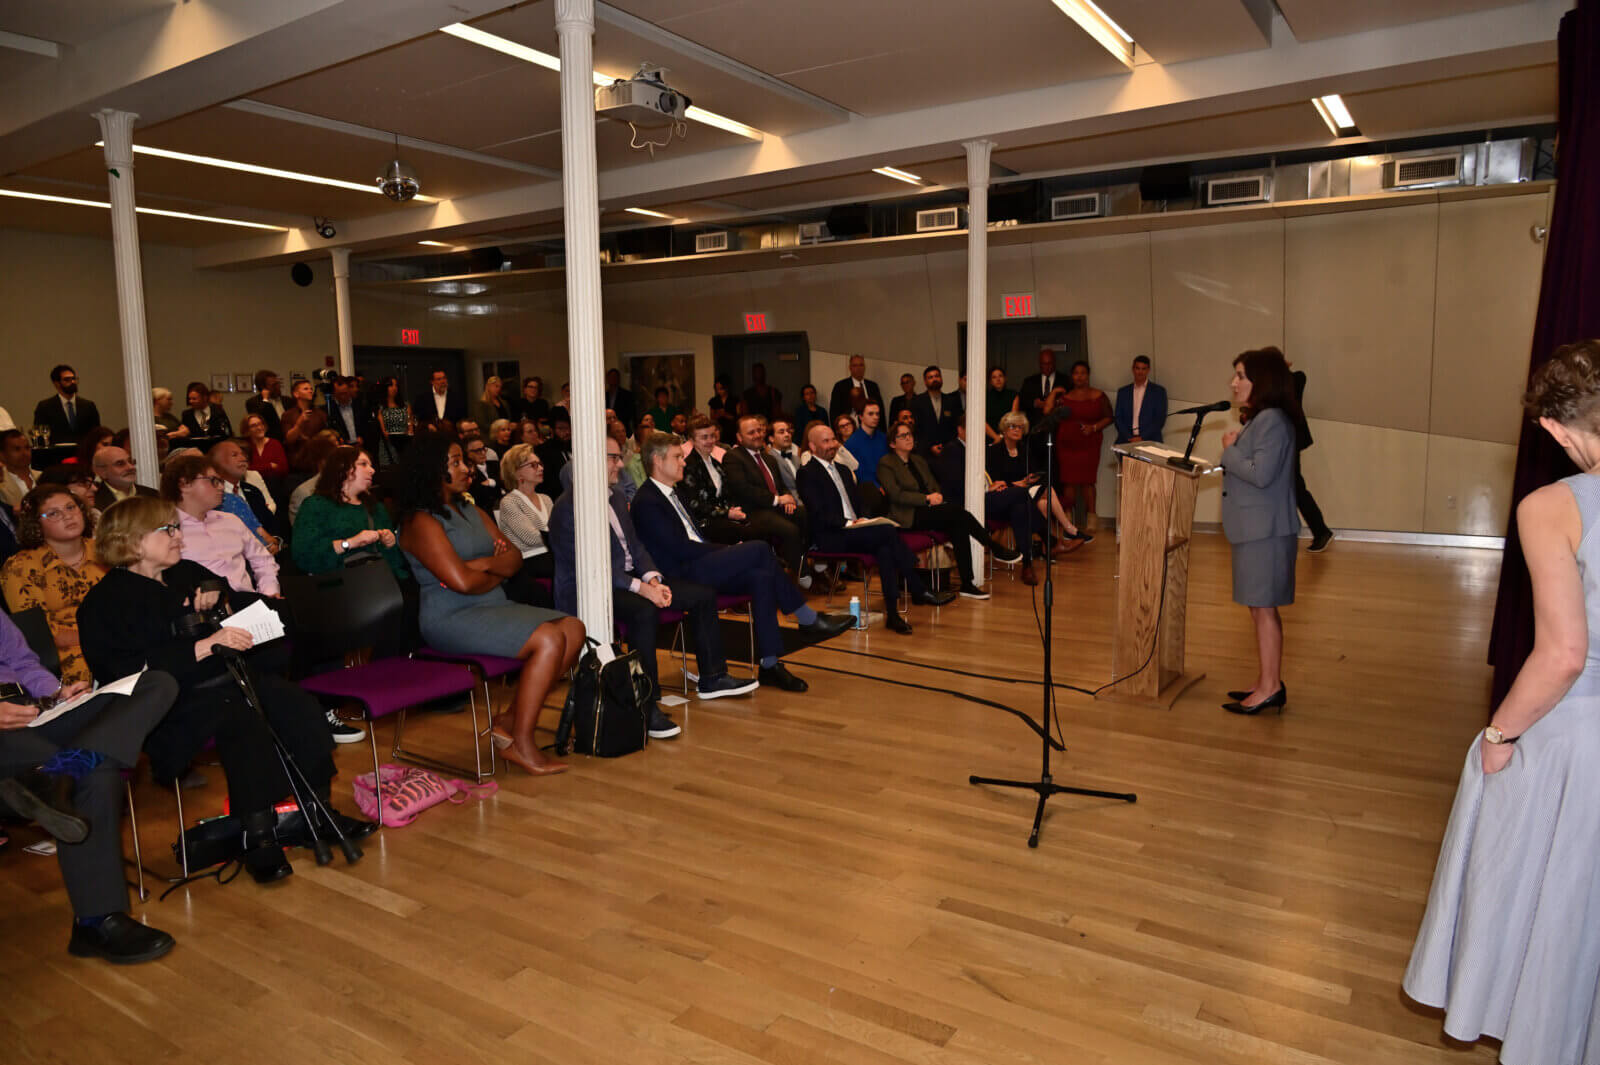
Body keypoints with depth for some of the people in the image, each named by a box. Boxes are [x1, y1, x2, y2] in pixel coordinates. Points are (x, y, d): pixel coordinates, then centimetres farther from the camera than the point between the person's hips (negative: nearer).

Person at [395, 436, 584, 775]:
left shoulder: (471, 511, 18)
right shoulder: (421, 522, -9)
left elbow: (514, 557, 11)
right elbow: (461, 581, -20)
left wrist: (486, 564, -11)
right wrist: (499, 574, 0)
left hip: (494, 607, 9)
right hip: (452, 618, -9)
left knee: (574, 629, -8)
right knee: (549, 639, -25)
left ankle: (511, 720, -5)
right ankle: (520, 744, -15)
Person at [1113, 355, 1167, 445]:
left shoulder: (1159, 391, 8)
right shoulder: (1123, 392, 15)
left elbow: (1160, 420, 1)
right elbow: (1118, 418, 9)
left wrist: (1142, 437, -10)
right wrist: (1129, 438, -6)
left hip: (1149, 441, -2)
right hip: (1126, 442, 2)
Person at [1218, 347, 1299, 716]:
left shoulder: (1273, 420, -17)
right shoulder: (1258, 419, 16)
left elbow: (1261, 474, -24)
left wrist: (1230, 450, -12)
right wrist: (1233, 448, 4)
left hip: (1265, 530, -10)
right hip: (1253, 528, 10)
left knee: (1263, 608, -5)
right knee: (1259, 608, 14)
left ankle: (1270, 688, 2)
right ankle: (1266, 684, 23)